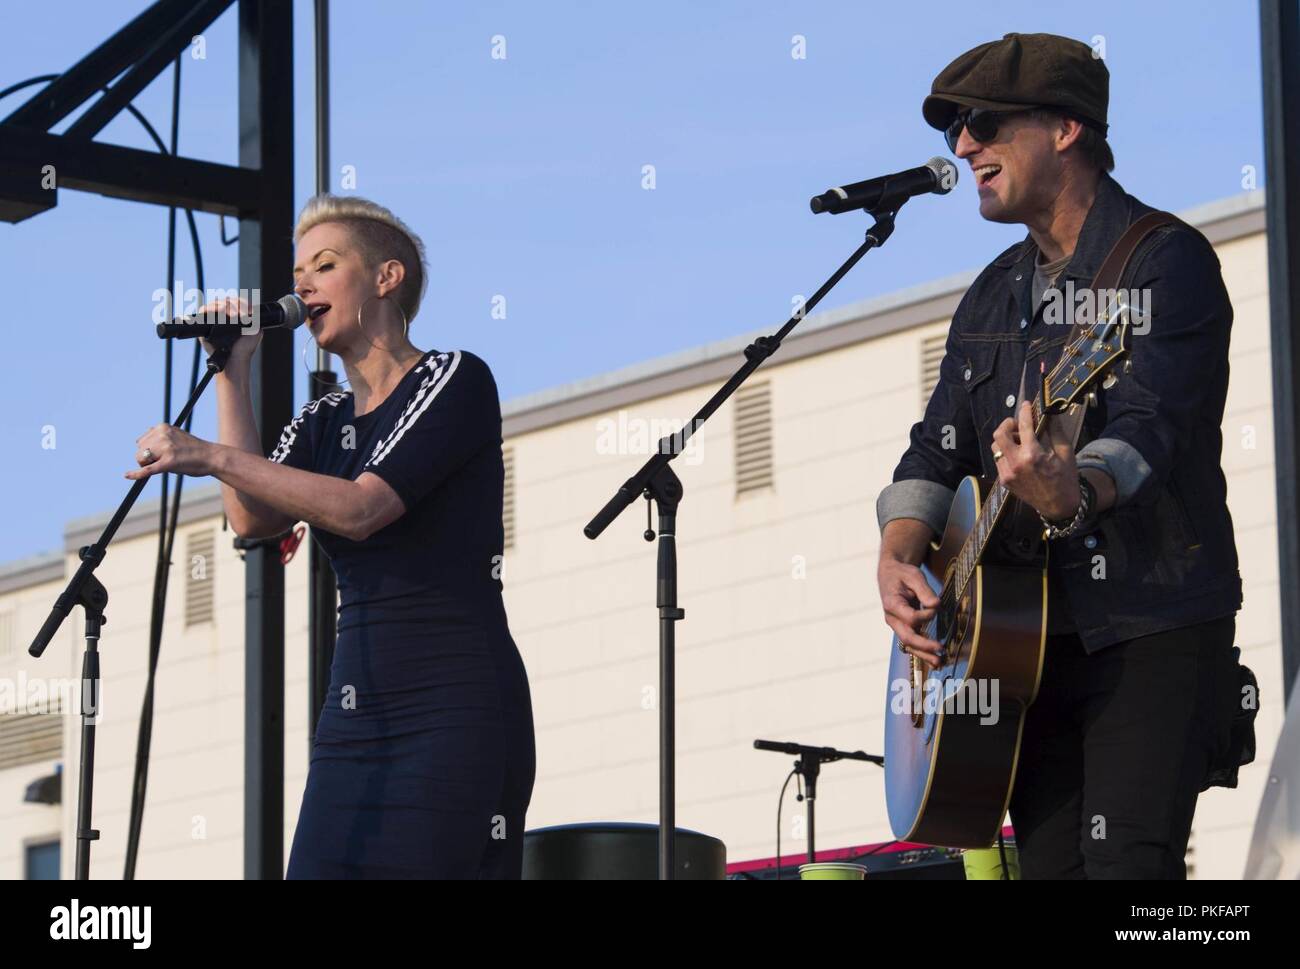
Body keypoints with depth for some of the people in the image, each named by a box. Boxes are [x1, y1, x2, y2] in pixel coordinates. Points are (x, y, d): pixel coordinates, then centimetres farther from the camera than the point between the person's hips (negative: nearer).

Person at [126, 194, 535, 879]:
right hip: (354, 714, 6)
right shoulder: (323, 423, 19)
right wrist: (232, 373, 4)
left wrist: (213, 456, -18)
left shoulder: (455, 381, -1)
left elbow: (360, 509, -15)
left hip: (455, 709, -6)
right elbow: (251, 519, 0)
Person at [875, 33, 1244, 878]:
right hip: (1029, 640, 7)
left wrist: (1072, 495, -43)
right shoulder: (994, 295, 18)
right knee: (1050, 864, 3)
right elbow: (938, 450, 16)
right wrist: (899, 557, -5)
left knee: (1127, 859, -20)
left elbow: (1149, 428, -22)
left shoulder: (1166, 260, -7)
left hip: (1152, 632, -7)